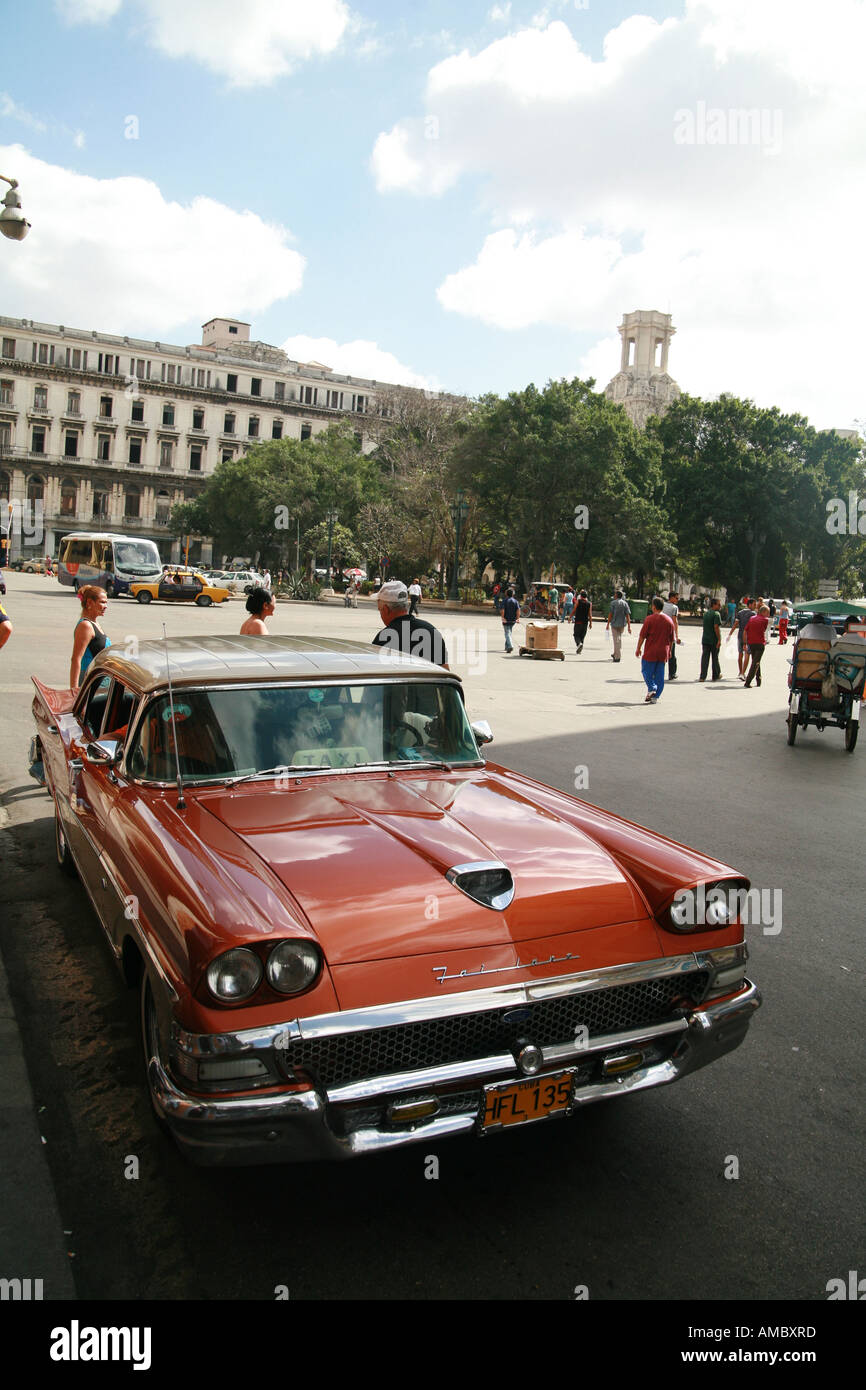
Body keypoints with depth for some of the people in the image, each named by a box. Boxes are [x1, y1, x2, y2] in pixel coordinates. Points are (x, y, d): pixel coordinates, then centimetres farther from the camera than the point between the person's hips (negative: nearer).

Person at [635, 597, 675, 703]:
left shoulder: (649, 619, -8)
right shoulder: (669, 620, 6)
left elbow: (642, 636, -8)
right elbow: (671, 639, 11)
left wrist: (638, 648, 0)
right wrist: (669, 650, 22)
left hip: (650, 652, -4)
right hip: (663, 652, 4)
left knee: (646, 671, 8)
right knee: (659, 674, 7)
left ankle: (651, 688, -11)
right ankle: (655, 696, 8)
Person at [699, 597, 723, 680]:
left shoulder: (706, 613, 12)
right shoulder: (716, 614, -12)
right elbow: (716, 627, -20)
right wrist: (719, 640, -18)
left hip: (705, 639, 5)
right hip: (714, 640, -5)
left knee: (704, 658, 3)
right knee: (715, 658, 8)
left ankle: (702, 676, -2)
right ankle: (716, 675, 21)